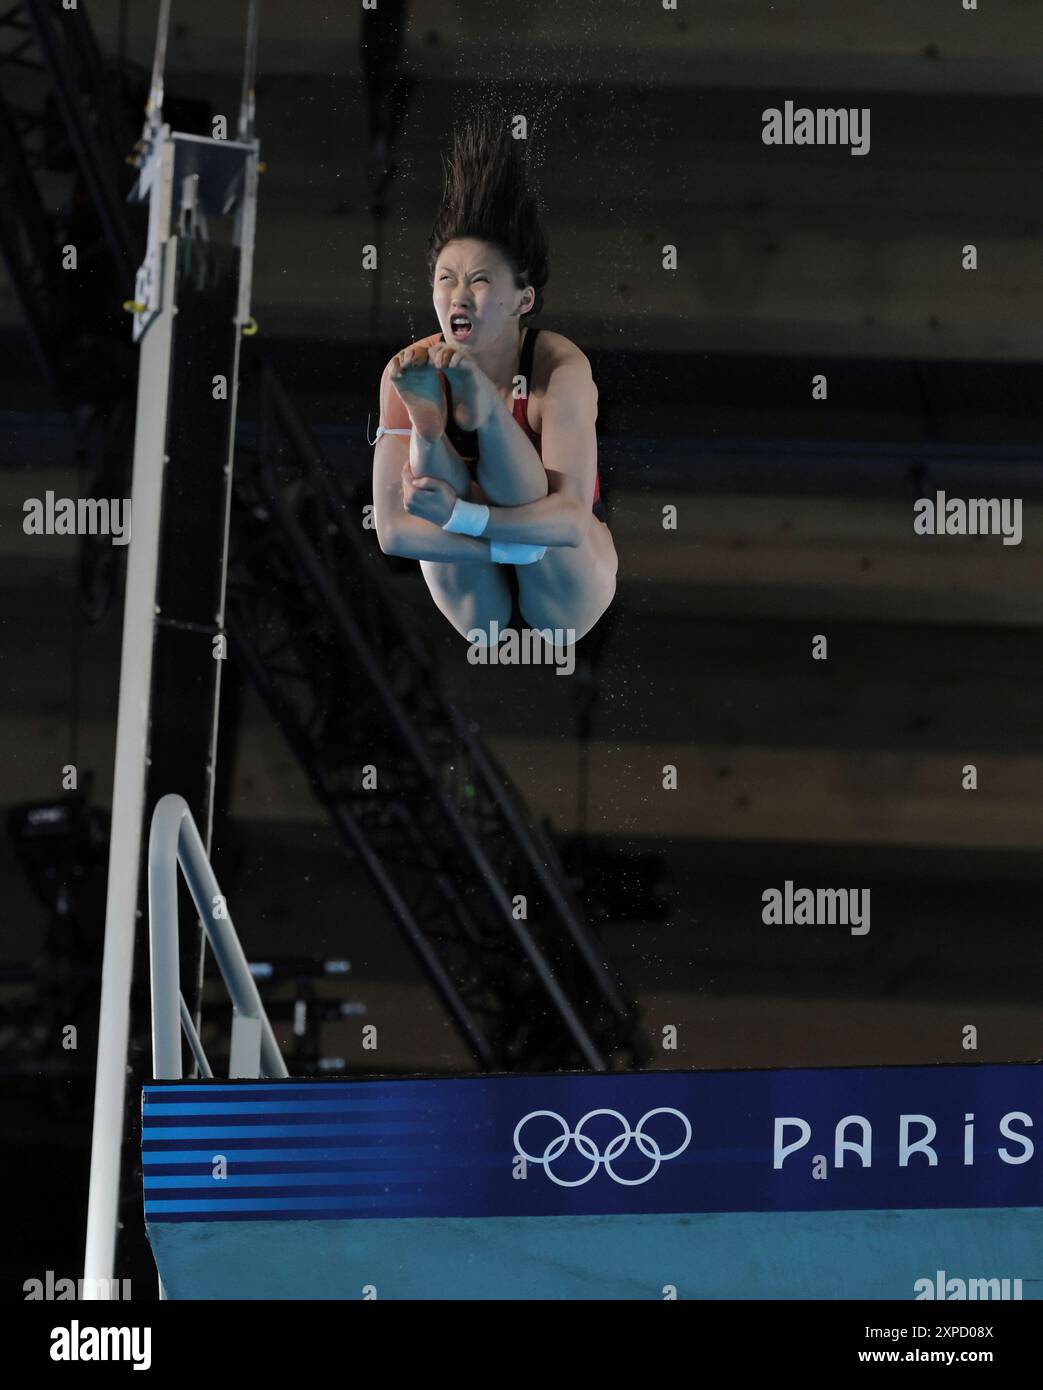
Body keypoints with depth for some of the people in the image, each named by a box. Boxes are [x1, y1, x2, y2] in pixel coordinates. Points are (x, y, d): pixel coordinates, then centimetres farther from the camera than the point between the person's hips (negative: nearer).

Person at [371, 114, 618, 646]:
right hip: (478, 606, 2)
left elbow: (574, 519, -32)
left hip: (565, 600, -2)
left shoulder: (561, 367, -23)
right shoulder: (410, 372, -17)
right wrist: (510, 544, -35)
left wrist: (462, 516, -46)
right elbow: (392, 529, -23)